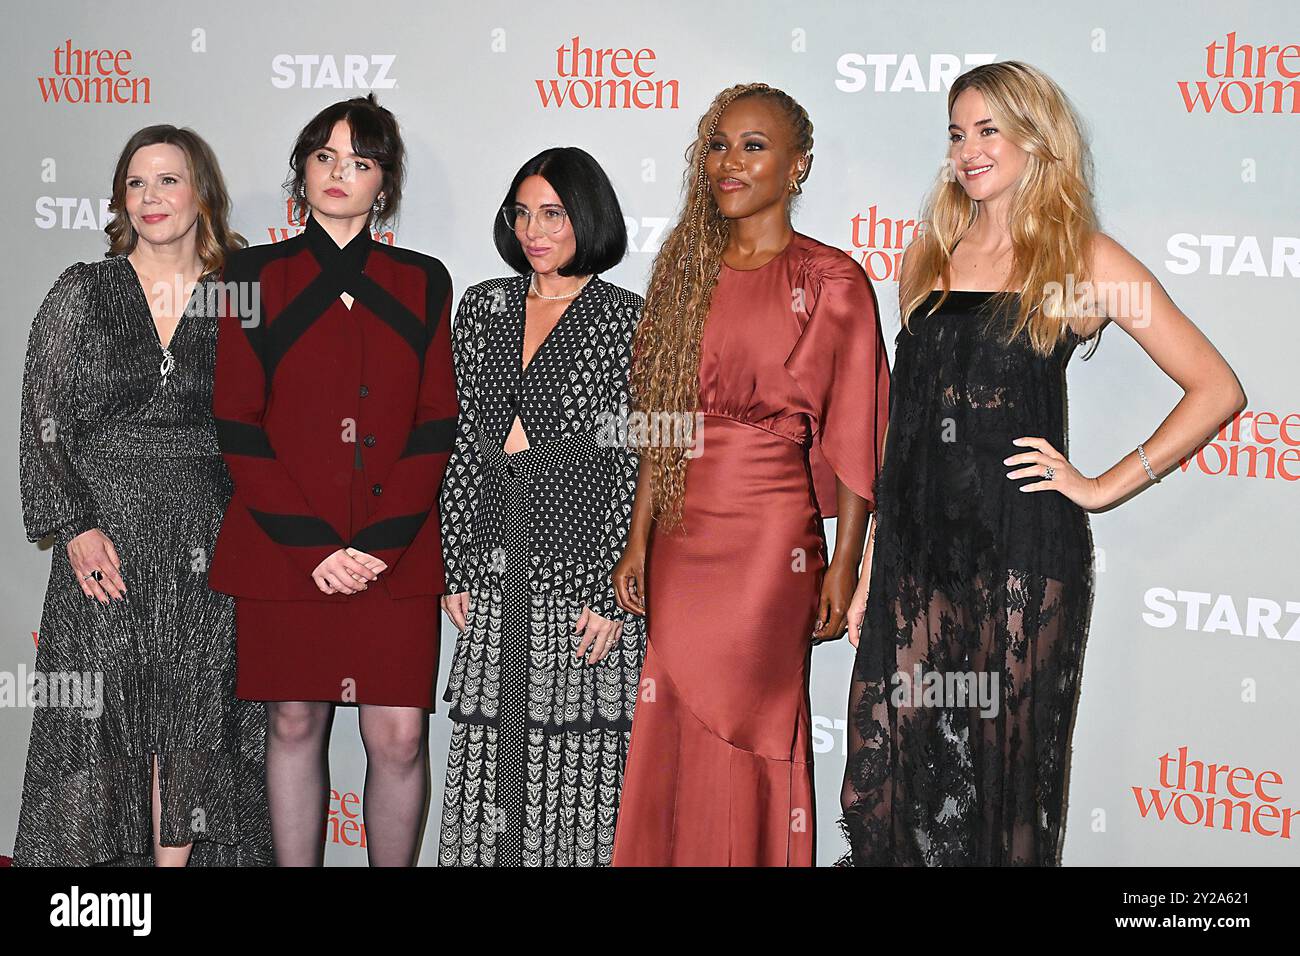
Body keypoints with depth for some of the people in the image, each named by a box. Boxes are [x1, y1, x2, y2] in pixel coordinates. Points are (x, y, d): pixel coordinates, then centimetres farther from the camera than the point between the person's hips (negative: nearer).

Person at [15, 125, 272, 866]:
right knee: (100, 718, 1)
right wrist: (75, 526, -9)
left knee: (191, 722, 3)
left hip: (204, 546, 1)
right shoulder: (81, 294, 4)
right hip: (103, 534, 0)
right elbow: (43, 420, 1)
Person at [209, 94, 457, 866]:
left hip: (396, 553, 0)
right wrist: (312, 543, -10)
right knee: (294, 724, 5)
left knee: (399, 736, -3)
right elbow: (238, 424, 1)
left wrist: (383, 542, -9)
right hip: (281, 549, 0)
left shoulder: (422, 283, 10)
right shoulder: (258, 277, 7)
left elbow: (436, 424, 4)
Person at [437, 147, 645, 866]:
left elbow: (633, 461, -7)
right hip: (497, 563, 4)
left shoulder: (624, 318, -4)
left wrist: (609, 591, -12)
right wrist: (456, 568, 7)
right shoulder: (484, 306, 11)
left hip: (580, 563, -4)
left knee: (578, 741, 1)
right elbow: (464, 439, 12)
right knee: (489, 744, 8)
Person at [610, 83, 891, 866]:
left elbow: (855, 437, -6)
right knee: (676, 734, 8)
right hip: (682, 534, 5)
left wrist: (845, 565, -9)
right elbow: (661, 422, 11)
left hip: (770, 537, -5)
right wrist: (639, 540, 7)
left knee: (748, 730, 2)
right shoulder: (689, 270, 10)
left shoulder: (831, 281, -5)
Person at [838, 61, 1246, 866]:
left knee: (1008, 767, 4)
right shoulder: (931, 256, 13)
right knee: (886, 771, 2)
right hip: (916, 549, 4)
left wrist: (1106, 486, -5)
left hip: (1023, 555, -4)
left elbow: (1216, 389, -2)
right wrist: (871, 561, 12)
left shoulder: (1084, 259, 0)